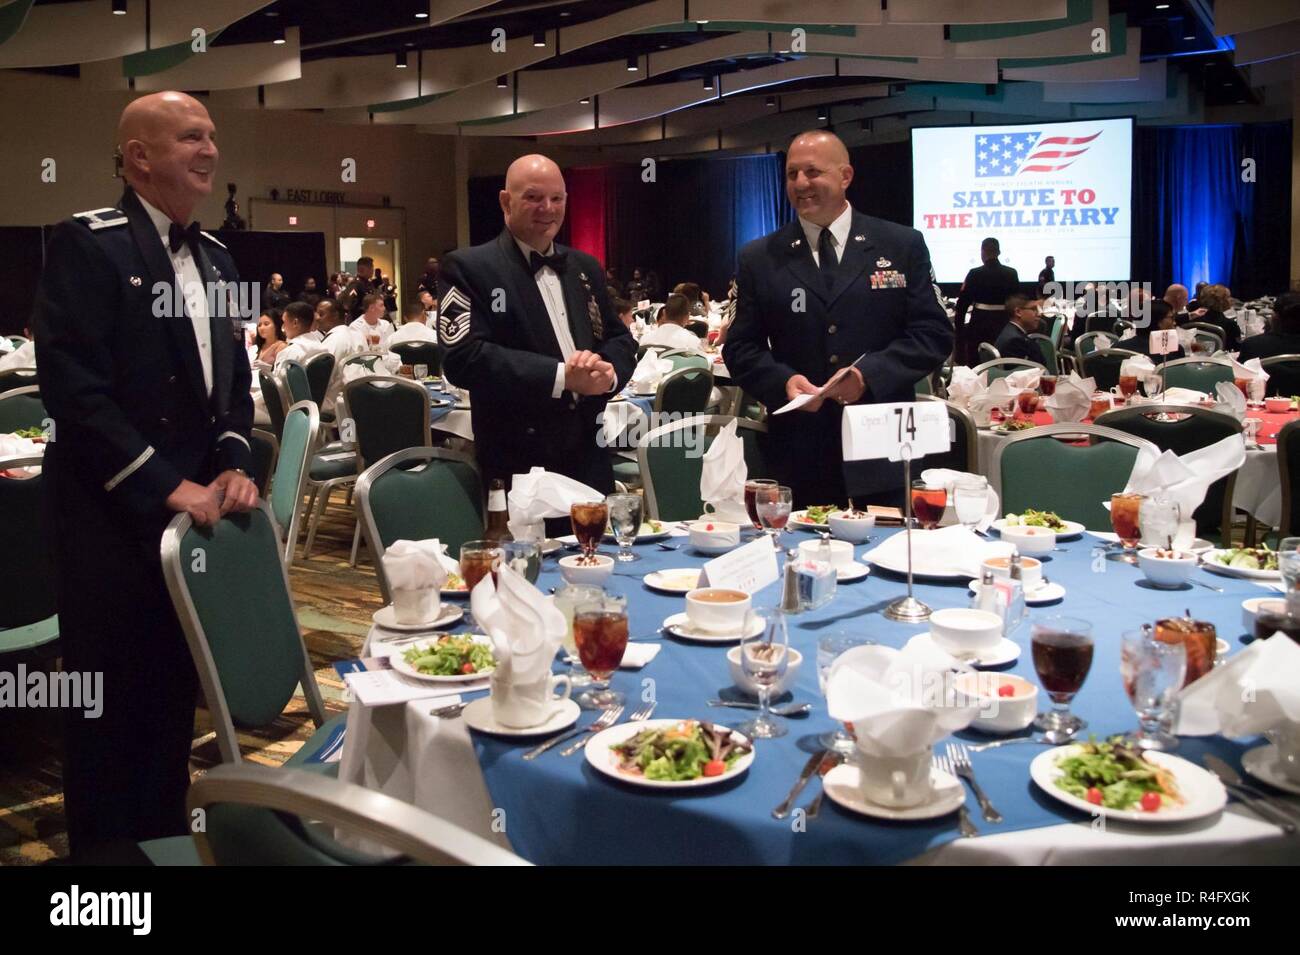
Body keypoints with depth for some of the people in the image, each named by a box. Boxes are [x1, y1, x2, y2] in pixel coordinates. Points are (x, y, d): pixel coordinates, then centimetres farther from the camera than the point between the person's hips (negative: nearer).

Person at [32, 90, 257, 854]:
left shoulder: (215, 256, 12)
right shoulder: (87, 244, -10)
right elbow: (72, 388, -18)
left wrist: (233, 465, 1)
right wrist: (165, 487, -18)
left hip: (196, 507, 7)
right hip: (113, 515, -6)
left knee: (175, 692, 16)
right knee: (112, 705, 6)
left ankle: (168, 835, 32)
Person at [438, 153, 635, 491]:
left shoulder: (586, 267, 13)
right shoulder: (468, 268, -6)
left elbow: (621, 340, 14)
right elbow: (464, 356, -17)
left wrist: (608, 371, -10)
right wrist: (561, 376, -21)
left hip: (590, 457, 6)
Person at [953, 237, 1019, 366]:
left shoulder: (975, 274, -8)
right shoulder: (1011, 273, 0)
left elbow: (963, 302, -5)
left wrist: (958, 324, 5)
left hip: (980, 323, -3)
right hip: (1004, 322, 3)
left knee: (976, 364, 5)